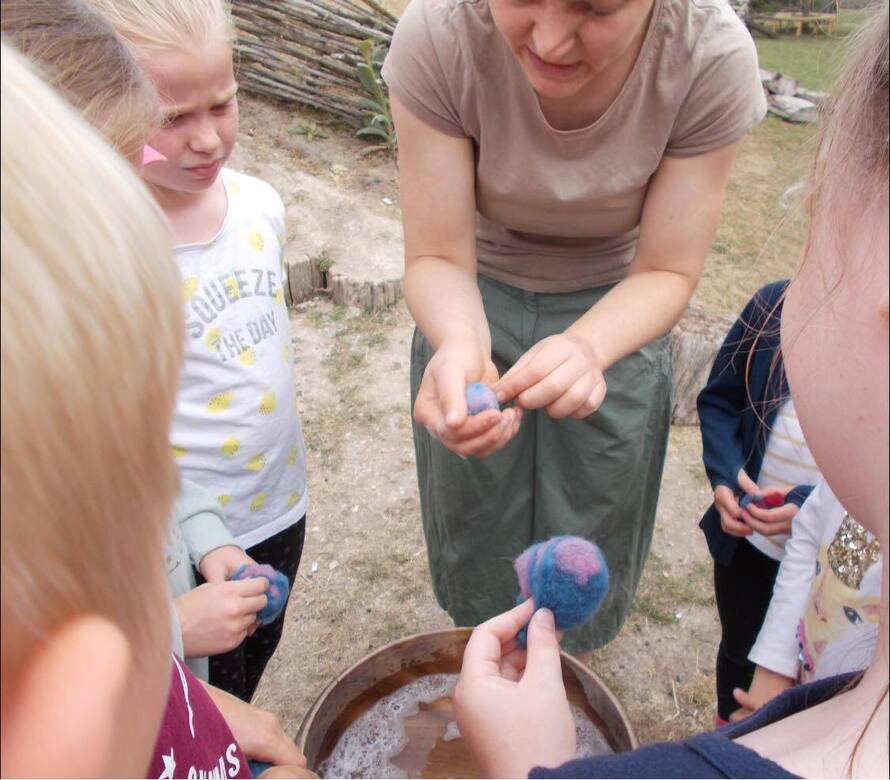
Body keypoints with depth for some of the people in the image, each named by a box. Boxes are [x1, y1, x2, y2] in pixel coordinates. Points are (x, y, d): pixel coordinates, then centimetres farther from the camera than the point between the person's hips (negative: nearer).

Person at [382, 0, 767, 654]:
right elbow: (436, 259, -24)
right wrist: (460, 347, -46)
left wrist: (588, 345, -42)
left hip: (619, 314, 0)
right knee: (474, 518, 20)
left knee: (589, 519, 18)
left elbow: (668, 273, -21)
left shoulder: (714, 55, -28)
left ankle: (566, 655, 54)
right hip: (475, 302, 1)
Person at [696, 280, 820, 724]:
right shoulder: (777, 304, -13)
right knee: (738, 647, 27)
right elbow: (718, 399, -3)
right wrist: (725, 476, -19)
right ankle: (727, 731, 56)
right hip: (743, 536, 2)